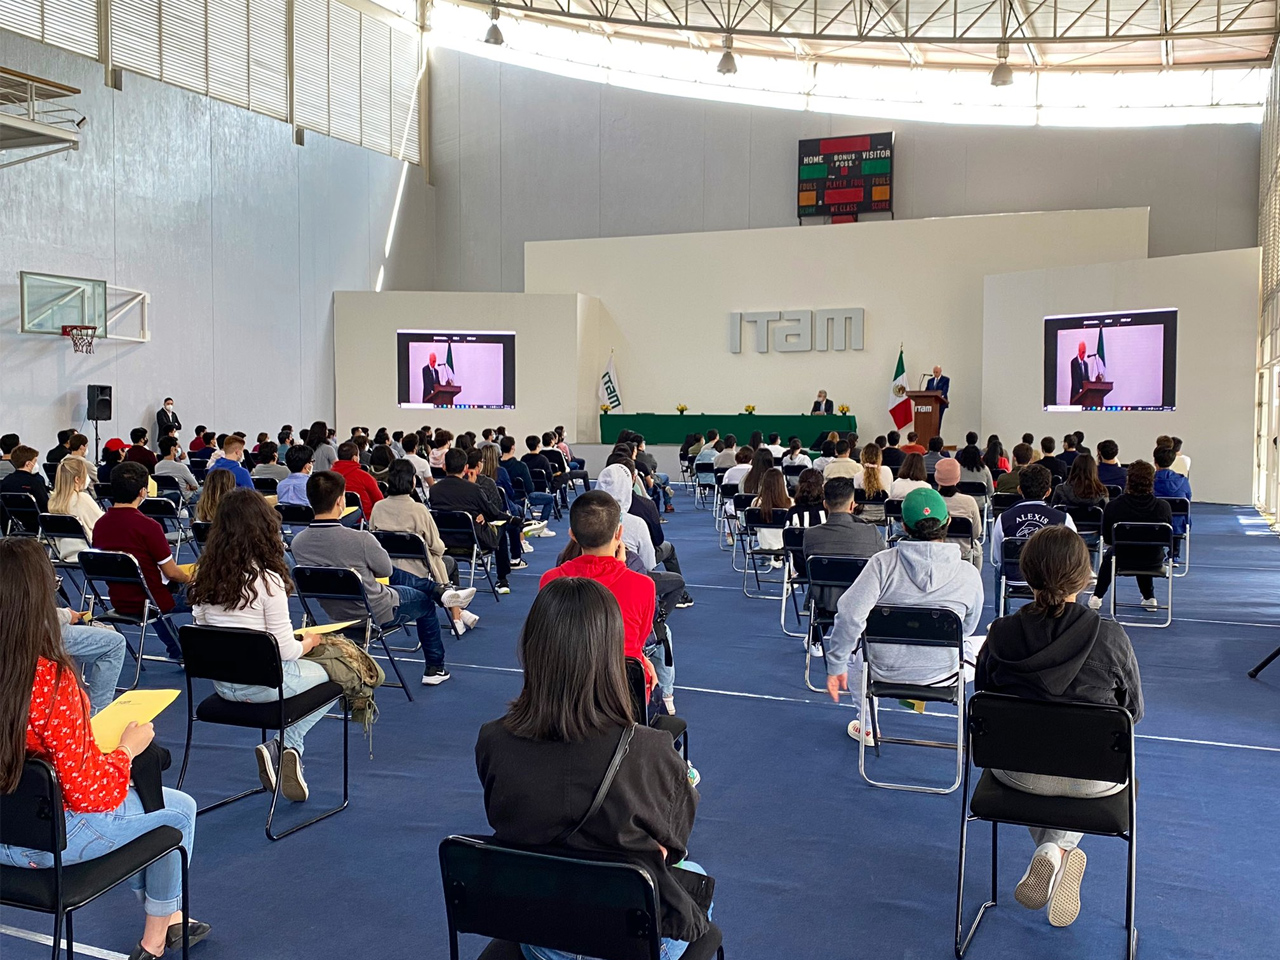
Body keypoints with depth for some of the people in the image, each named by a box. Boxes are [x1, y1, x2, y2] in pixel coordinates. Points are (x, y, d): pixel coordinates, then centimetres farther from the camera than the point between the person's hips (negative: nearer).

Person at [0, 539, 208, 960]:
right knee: (179, 808, 18)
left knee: (138, 797, 30)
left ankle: (168, 916, 42)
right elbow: (87, 792, -24)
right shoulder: (49, 678, -31)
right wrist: (126, 748, -6)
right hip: (50, 840, -7)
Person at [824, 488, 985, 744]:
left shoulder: (883, 563, -16)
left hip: (883, 670, 0)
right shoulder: (968, 574, -11)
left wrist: (836, 666, -10)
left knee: (852, 650, 36)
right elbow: (967, 628, 4)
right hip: (942, 674, 1)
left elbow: (850, 615, -22)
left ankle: (866, 728, 45)